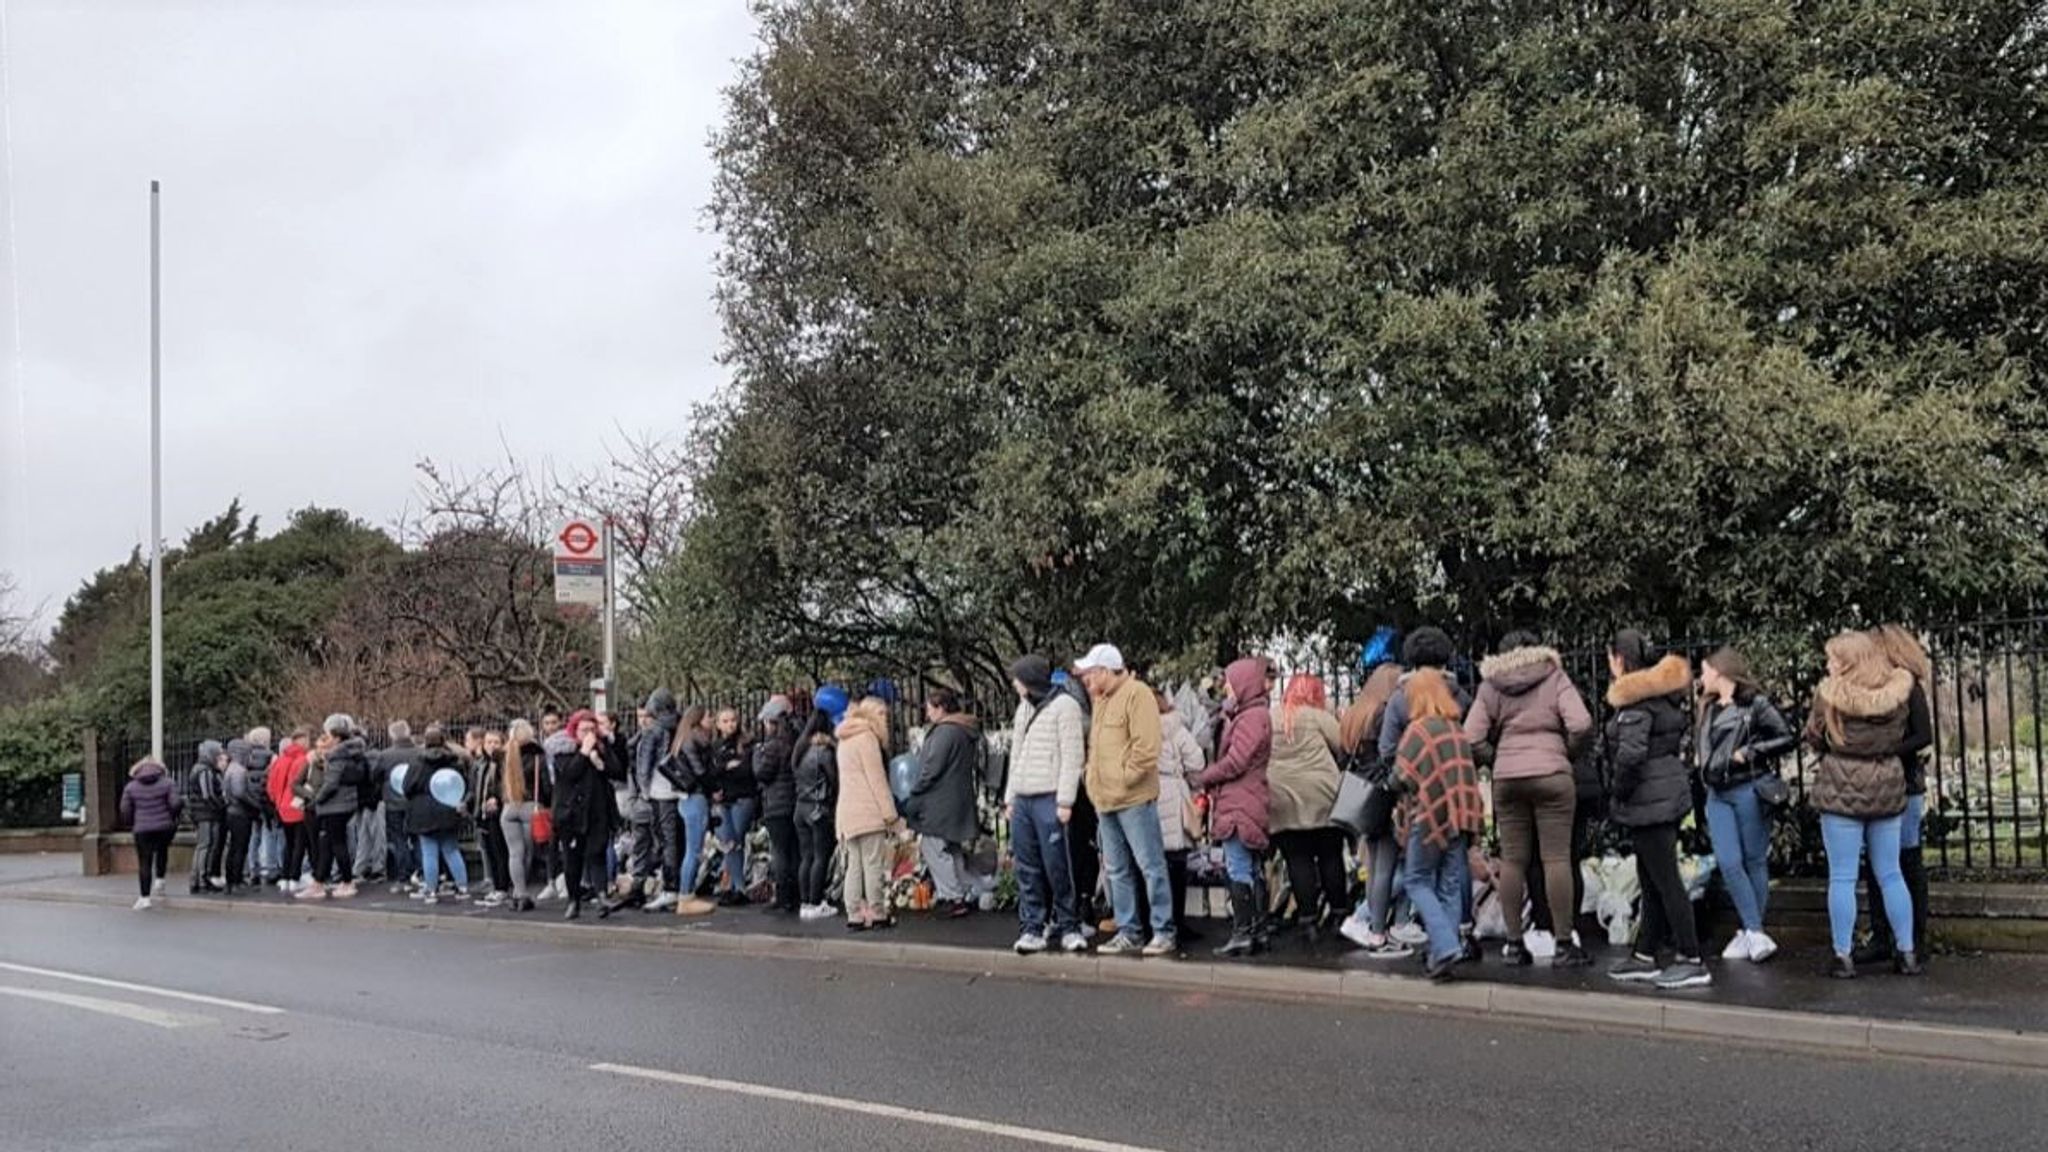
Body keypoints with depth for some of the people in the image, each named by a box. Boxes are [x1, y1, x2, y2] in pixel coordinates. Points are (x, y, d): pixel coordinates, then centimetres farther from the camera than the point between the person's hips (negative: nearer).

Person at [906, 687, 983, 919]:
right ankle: (966, 895, 18)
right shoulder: (967, 732, 14)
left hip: (939, 805, -10)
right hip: (959, 803, 10)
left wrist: (912, 797, -9)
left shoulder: (945, 732, -17)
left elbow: (931, 771, -19)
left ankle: (952, 897, -5)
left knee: (933, 848, -4)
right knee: (954, 850, 16)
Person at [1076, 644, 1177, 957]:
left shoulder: (1136, 694, -10)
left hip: (1134, 798, -9)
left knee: (1150, 865, -2)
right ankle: (1128, 932, 18)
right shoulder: (1101, 700, 16)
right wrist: (1092, 775, 11)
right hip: (1105, 800, 9)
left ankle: (1164, 932, 4)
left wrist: (1125, 778, -14)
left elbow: (1146, 746, -18)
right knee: (1117, 870, 11)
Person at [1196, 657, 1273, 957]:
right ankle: (1258, 932, 18)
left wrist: (1203, 779, -7)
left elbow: (1235, 763, -19)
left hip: (1239, 806, -11)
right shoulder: (1245, 715, 20)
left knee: (1239, 871, -8)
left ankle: (1242, 934, -7)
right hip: (1241, 805, 11)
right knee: (1250, 871, 13)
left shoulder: (1252, 717, -14)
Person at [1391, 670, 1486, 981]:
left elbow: (1402, 778, -12)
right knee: (1450, 885, 11)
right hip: (1461, 813, 6)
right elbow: (1471, 773, 11)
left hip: (1429, 815, -6)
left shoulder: (1418, 729, -11)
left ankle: (1445, 945, -11)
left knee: (1417, 881, 5)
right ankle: (1443, 953, 10)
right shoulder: (1459, 730, 7)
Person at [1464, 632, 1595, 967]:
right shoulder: (1555, 678, 5)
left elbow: (1471, 738, -1)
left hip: (1506, 779, 2)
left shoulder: (1490, 686, 10)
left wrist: (1496, 759, 12)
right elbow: (1581, 724, -8)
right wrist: (1568, 753, 8)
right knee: (1556, 858, -1)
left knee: (1512, 860, 6)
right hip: (1551, 775, -2)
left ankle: (1514, 943, 9)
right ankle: (1563, 945, 0)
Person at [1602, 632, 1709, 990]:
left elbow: (1631, 752, -27)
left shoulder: (1636, 700, -16)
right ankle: (1645, 957, 23)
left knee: (1665, 881, -5)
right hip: (1670, 791, 10)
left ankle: (1692, 962, -2)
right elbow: (1677, 742, 18)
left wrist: (1620, 792, -12)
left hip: (1648, 799, -10)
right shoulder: (1663, 694, 13)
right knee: (1652, 880, 15)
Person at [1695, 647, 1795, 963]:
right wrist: (1699, 756, 10)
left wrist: (1748, 752, -13)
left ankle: (1751, 933, 10)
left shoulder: (1755, 703, -7)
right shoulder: (1710, 707, 14)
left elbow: (1786, 738, -11)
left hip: (1749, 790, -6)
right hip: (1718, 794, 6)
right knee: (1728, 862, -6)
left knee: (1754, 861, 3)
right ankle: (1755, 933, -4)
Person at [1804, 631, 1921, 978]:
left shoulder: (1831, 694, -12)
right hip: (1888, 789, 4)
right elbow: (1902, 738, 11)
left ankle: (1843, 956, 3)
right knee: (1890, 875, 13)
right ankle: (1908, 953, 17)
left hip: (1842, 791, -4)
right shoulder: (1897, 691, -1)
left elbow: (1814, 739, -2)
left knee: (1842, 878, 2)